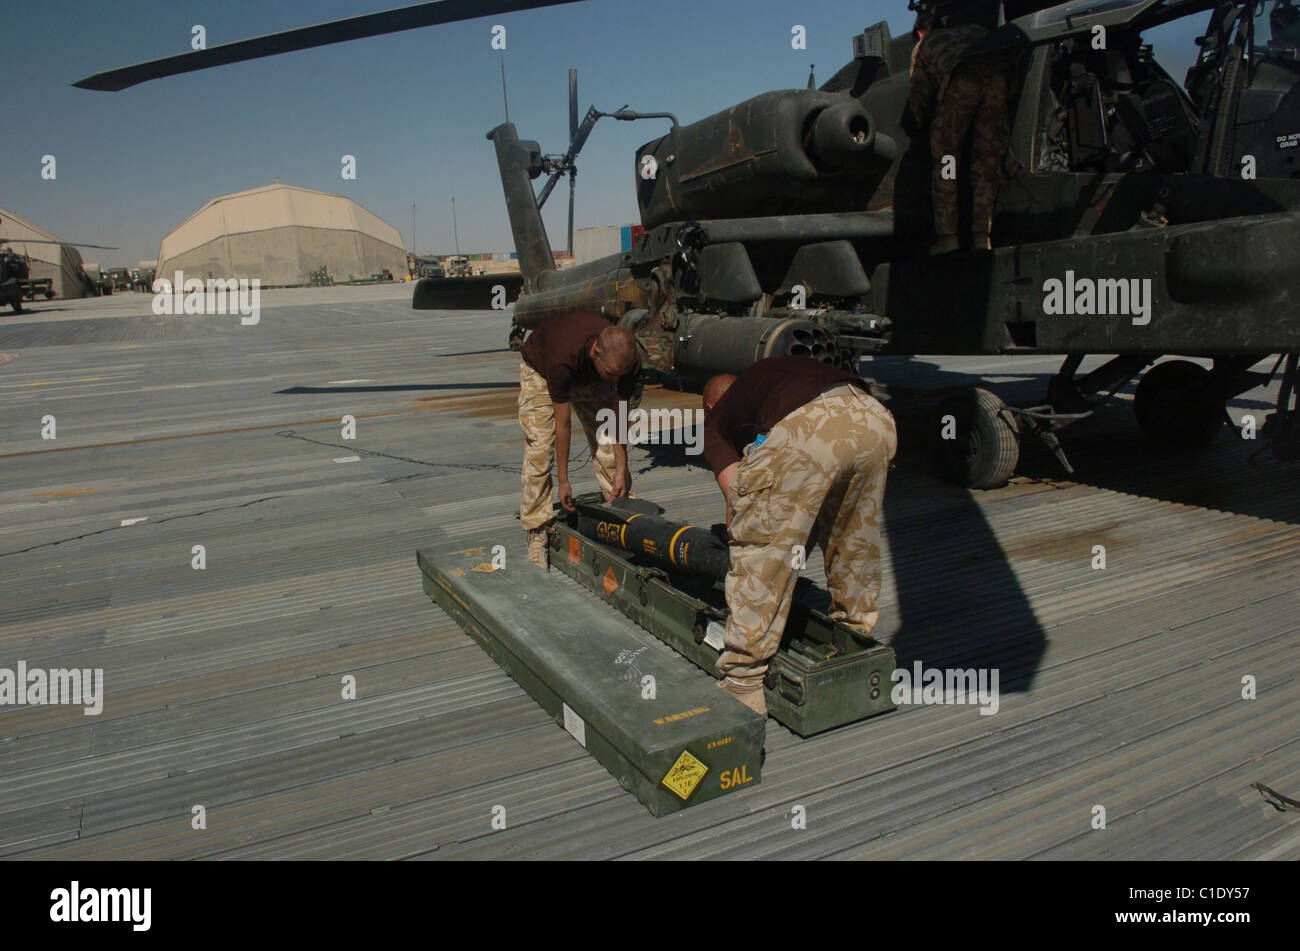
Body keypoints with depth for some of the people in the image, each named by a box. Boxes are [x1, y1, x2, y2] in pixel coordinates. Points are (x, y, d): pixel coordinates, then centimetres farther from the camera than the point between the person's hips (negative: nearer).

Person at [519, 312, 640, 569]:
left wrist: (621, 470, -20)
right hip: (540, 368, -4)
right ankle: (537, 533, -4)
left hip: (590, 375, 4)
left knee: (607, 445, -4)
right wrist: (563, 480, -27)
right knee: (539, 449, -13)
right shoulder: (562, 357, -44)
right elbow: (562, 423, -34)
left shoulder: (626, 359, -32)